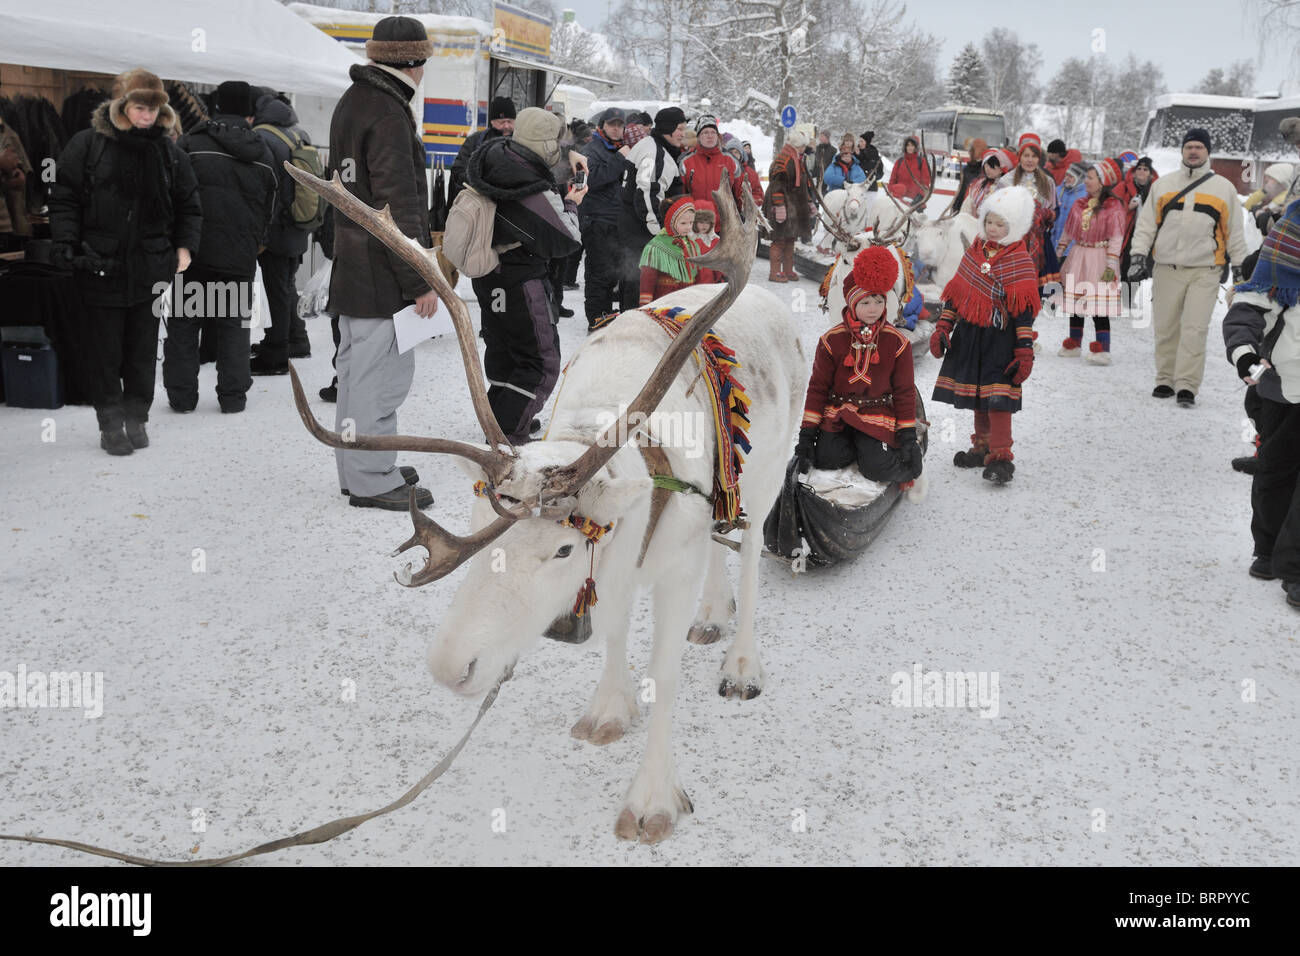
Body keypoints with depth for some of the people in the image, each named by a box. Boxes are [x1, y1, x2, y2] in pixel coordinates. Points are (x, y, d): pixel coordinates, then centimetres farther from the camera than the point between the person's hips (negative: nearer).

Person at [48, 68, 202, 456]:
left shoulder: (169, 153, 6)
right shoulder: (87, 144, -2)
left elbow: (189, 206, 14)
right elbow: (63, 198, 0)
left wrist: (184, 246, 2)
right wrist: (69, 245, -9)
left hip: (150, 268, 2)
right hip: (100, 266, -2)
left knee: (143, 349, 9)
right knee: (105, 350, 4)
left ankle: (136, 418, 22)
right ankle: (110, 423, 14)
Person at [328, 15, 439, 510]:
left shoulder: (351, 102, 15)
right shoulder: (388, 113, -17)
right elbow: (399, 205, -21)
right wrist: (420, 280, -19)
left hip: (351, 266, 10)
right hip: (382, 274, -10)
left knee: (358, 367, 17)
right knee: (383, 374, -4)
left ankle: (358, 468, 28)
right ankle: (372, 481, 3)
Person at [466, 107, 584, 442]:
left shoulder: (497, 154, -8)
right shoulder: (540, 196, -29)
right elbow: (567, 242, -13)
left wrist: (566, 155, 6)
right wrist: (571, 205, 2)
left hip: (486, 275, 9)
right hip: (521, 284, -9)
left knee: (501, 350, 24)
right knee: (541, 363, 0)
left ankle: (500, 417, 38)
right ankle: (508, 437, -3)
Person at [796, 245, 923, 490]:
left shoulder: (897, 342, -2)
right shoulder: (832, 340, -3)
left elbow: (905, 390, 4)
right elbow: (818, 387, 2)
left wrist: (908, 435, 0)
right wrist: (808, 431, -3)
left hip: (877, 414, -1)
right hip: (836, 413, 1)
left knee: (877, 468, -22)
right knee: (827, 459, -20)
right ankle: (853, 444, 13)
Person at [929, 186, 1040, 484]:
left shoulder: (1020, 261, -9)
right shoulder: (974, 251, 9)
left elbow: (1024, 311, -12)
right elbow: (956, 292, 15)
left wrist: (1025, 350, -16)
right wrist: (942, 327, 10)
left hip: (1000, 339, -6)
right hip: (969, 335, 6)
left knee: (997, 398, -11)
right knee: (977, 396, 15)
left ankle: (1000, 457, -7)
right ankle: (982, 447, 29)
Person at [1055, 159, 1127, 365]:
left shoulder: (1114, 207, -10)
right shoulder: (1079, 205, 8)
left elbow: (1116, 238, -12)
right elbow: (1068, 230, 18)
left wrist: (1111, 265, -16)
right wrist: (1059, 253, 20)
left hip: (1099, 259, -6)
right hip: (1078, 256, 6)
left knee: (1099, 305, -7)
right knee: (1075, 301, 12)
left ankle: (1102, 350, -4)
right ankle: (1074, 344, 24)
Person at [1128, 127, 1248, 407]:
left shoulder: (1224, 188, 11)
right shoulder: (1163, 184, 13)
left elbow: (1235, 232, 13)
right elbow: (1146, 224, 13)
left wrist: (1241, 267, 10)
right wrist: (1139, 255, 2)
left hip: (1205, 271, -2)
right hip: (1166, 268, 2)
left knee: (1195, 329, -10)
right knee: (1166, 328, 5)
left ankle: (1187, 386, -9)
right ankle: (1165, 381, 17)